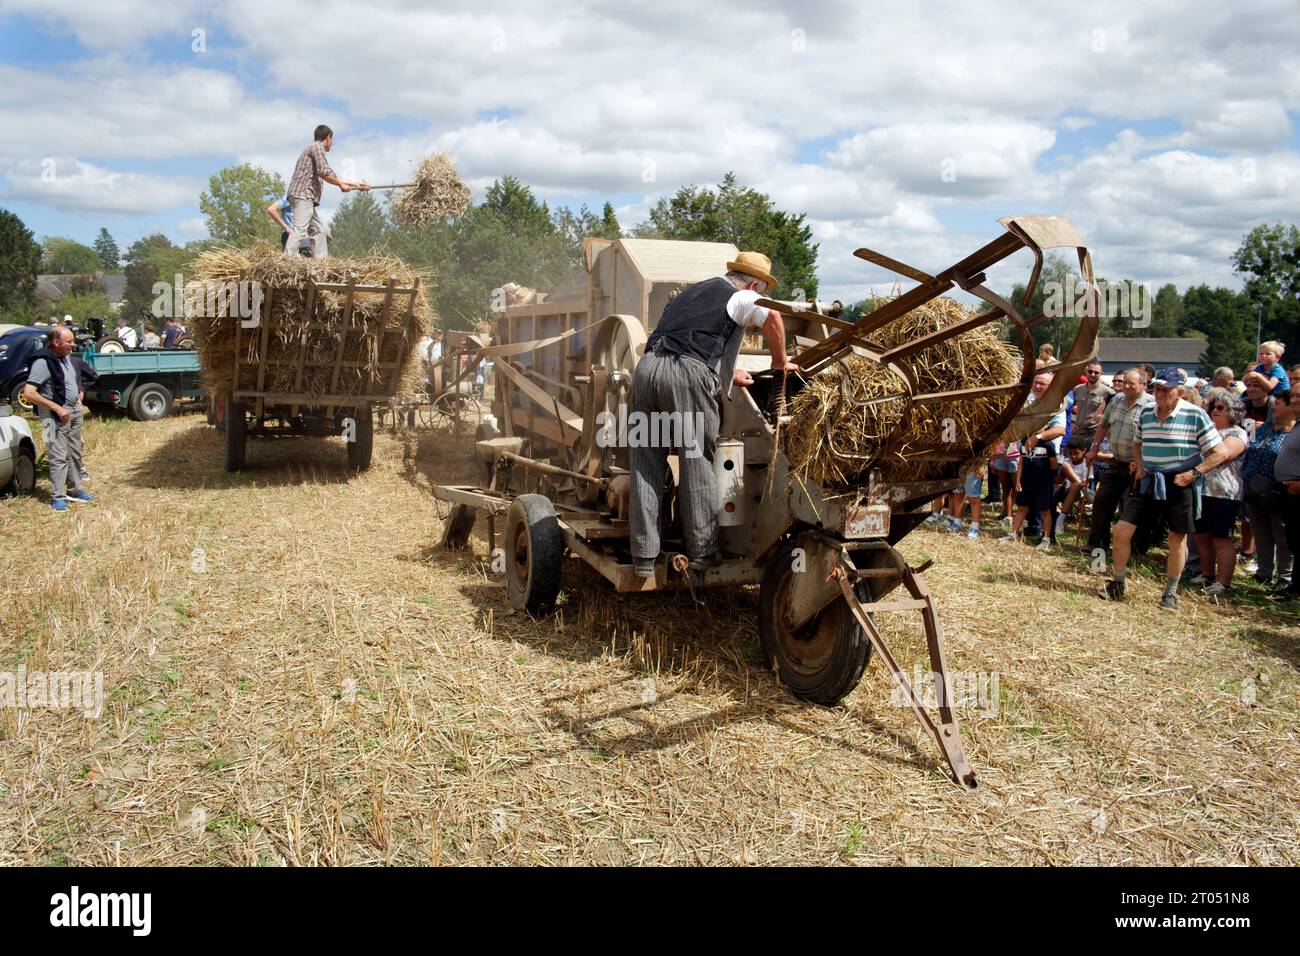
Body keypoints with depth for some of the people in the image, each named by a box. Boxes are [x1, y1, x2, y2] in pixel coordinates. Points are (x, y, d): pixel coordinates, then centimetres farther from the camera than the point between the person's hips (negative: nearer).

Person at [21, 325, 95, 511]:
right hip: (56, 415, -8)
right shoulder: (43, 362, -18)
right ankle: (57, 497, -1)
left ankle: (75, 490, 26)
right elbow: (28, 393, -23)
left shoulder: (66, 357, 8)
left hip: (74, 410, 8)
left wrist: (79, 394, 12)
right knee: (59, 457, -7)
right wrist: (57, 408, -22)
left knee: (74, 454, 15)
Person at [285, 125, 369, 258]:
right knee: (300, 229, -20)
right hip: (303, 194, -10)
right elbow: (324, 173, -13)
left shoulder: (314, 148, 29)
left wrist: (355, 184, 36)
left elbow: (332, 176, 33)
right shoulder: (317, 147, -1)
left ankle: (321, 259, 11)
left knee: (318, 229, 12)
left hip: (305, 197, 10)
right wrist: (341, 185, 0)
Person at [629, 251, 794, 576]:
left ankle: (644, 557, 11)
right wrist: (779, 361, 5)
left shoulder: (690, 292, 33)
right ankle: (702, 553, 11)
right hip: (687, 376, -6)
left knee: (646, 465, 8)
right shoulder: (739, 297, 10)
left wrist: (727, 373, 50)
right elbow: (771, 317, -10)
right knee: (697, 464, 5)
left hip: (647, 366, 6)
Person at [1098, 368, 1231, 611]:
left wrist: (1193, 473, -16)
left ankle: (1170, 594, 23)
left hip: (1180, 484, -4)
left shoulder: (1195, 415, -12)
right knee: (1121, 530, -2)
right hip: (1149, 481, 4)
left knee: (1178, 538, 8)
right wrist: (1139, 465, 7)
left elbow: (1220, 453, -10)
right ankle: (1117, 585, 14)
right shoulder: (1145, 412, 4)